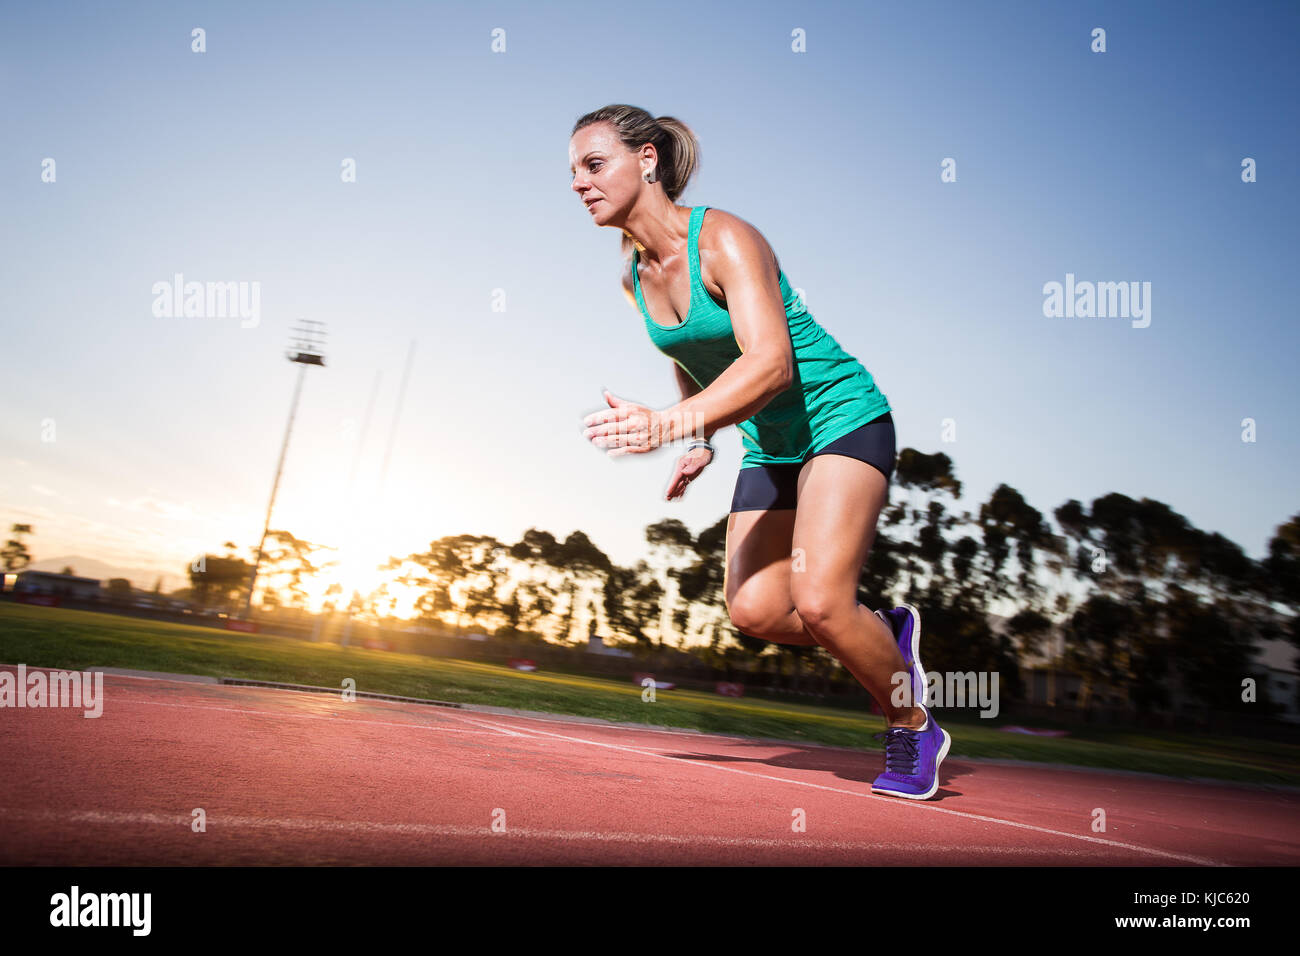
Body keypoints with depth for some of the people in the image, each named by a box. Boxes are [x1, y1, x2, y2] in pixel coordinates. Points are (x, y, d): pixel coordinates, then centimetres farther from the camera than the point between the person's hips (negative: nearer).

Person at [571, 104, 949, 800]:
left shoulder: (725, 239, -21)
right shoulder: (634, 275, 2)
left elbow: (770, 363, -35)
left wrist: (668, 426, -45)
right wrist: (703, 440, 12)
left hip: (842, 417, -7)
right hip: (769, 445, 7)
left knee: (817, 603, -18)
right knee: (753, 610, -4)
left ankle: (914, 729, 10)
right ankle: (887, 633, 23)